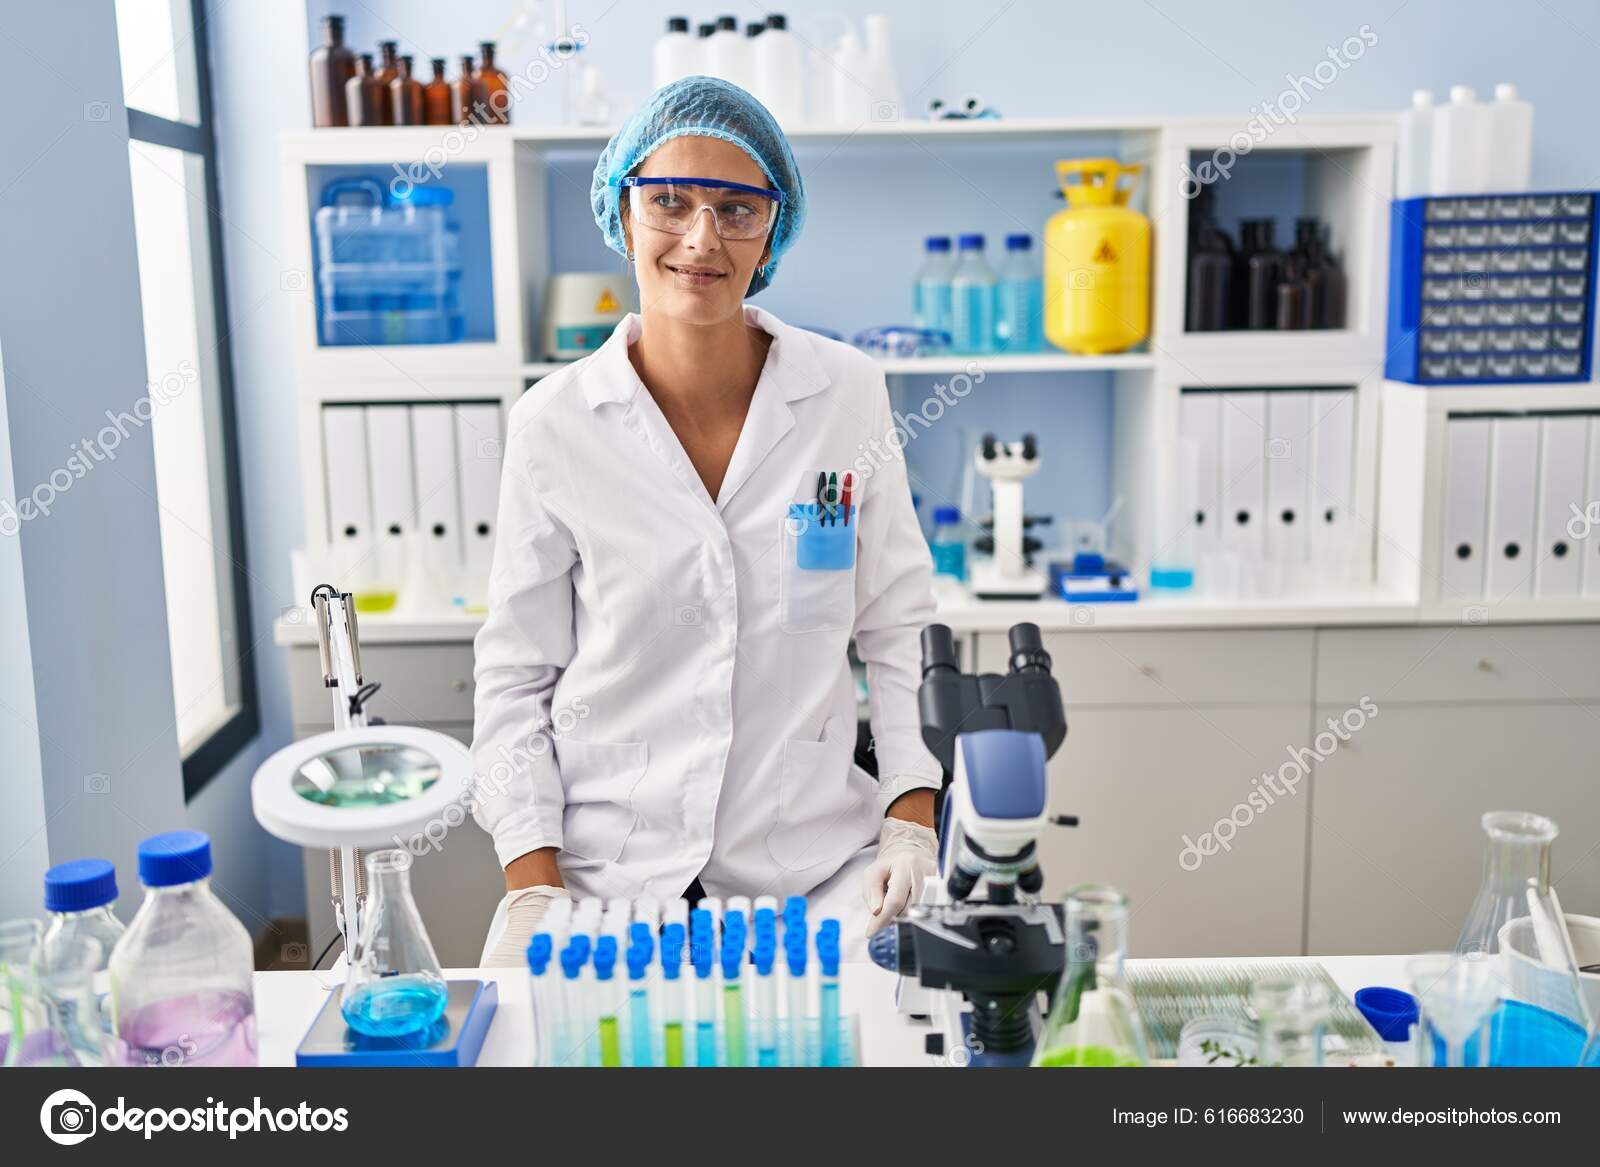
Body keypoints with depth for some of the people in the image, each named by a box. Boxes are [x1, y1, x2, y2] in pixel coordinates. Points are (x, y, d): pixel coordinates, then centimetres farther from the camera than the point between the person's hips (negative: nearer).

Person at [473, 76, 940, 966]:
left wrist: (912, 815, -4)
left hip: (816, 864, 1)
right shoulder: (554, 424, -4)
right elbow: (516, 676, 1)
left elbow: (898, 626, 6)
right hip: (606, 870, 0)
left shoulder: (849, 395, -1)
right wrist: (533, 885, -7)